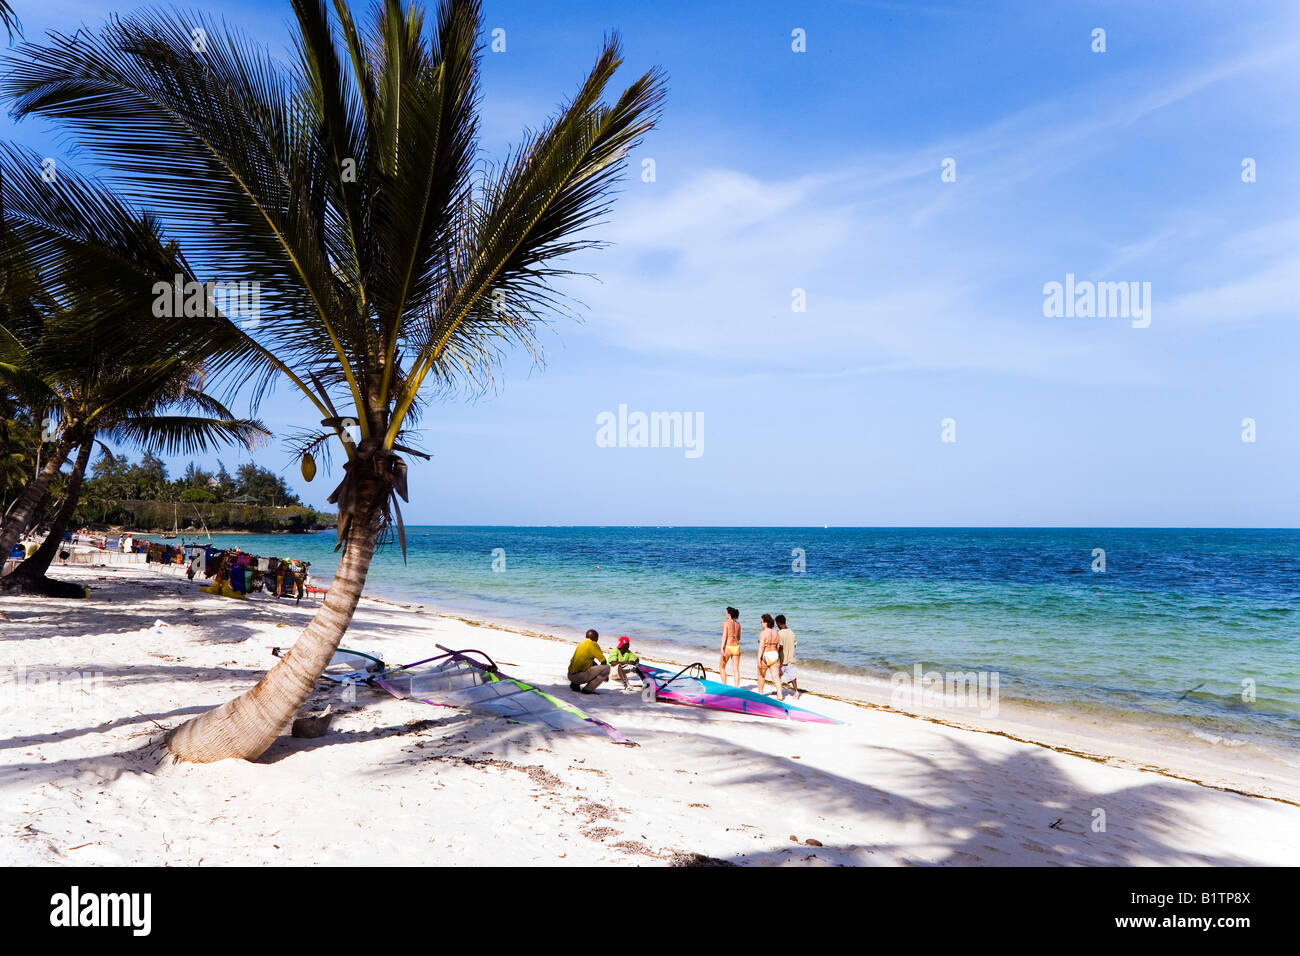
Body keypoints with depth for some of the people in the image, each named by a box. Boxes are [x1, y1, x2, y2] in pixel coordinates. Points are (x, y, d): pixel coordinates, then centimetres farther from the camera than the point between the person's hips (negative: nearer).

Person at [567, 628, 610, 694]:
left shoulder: (581, 645, 18)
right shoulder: (593, 645, -5)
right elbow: (603, 661, -1)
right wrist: (605, 675, 15)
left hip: (570, 675, 8)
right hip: (580, 676, -8)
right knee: (607, 667, -5)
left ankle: (575, 684, 16)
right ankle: (588, 689, -9)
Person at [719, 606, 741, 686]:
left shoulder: (726, 622, -9)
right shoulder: (738, 623, 10)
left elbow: (724, 636, -15)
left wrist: (722, 649, -17)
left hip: (728, 647, -5)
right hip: (736, 647, 5)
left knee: (721, 667, 12)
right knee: (736, 670, 5)